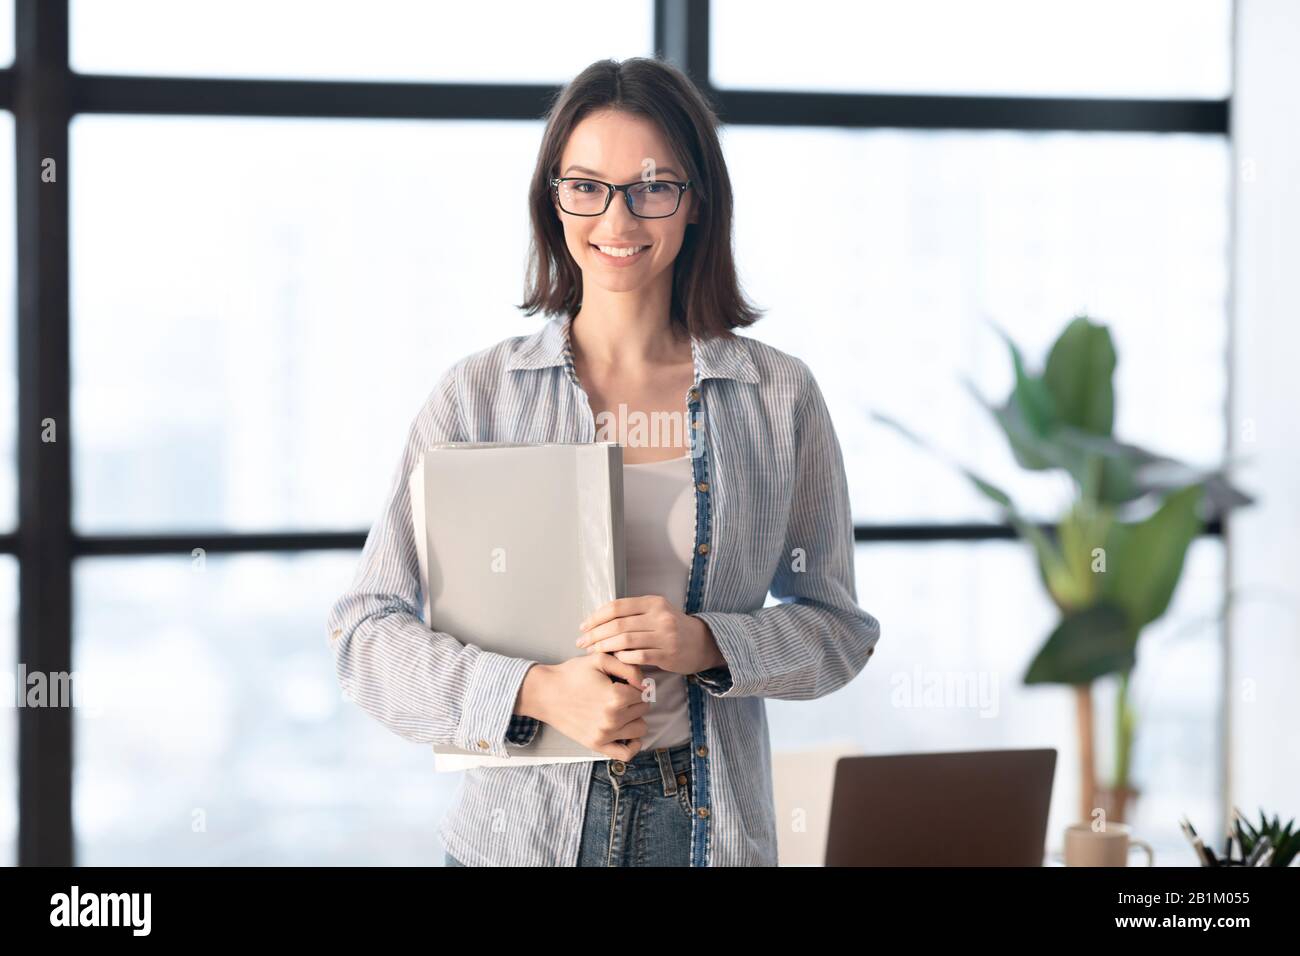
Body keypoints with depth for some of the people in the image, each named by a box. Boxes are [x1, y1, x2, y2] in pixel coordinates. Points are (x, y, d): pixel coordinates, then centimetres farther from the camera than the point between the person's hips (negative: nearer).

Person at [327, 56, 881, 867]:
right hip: (522, 829, -1)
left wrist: (707, 644, -14)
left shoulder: (781, 397, -1)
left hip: (711, 829, 1)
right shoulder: (479, 393, -3)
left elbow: (839, 630, 5)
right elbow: (367, 629, -6)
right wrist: (536, 691, -20)